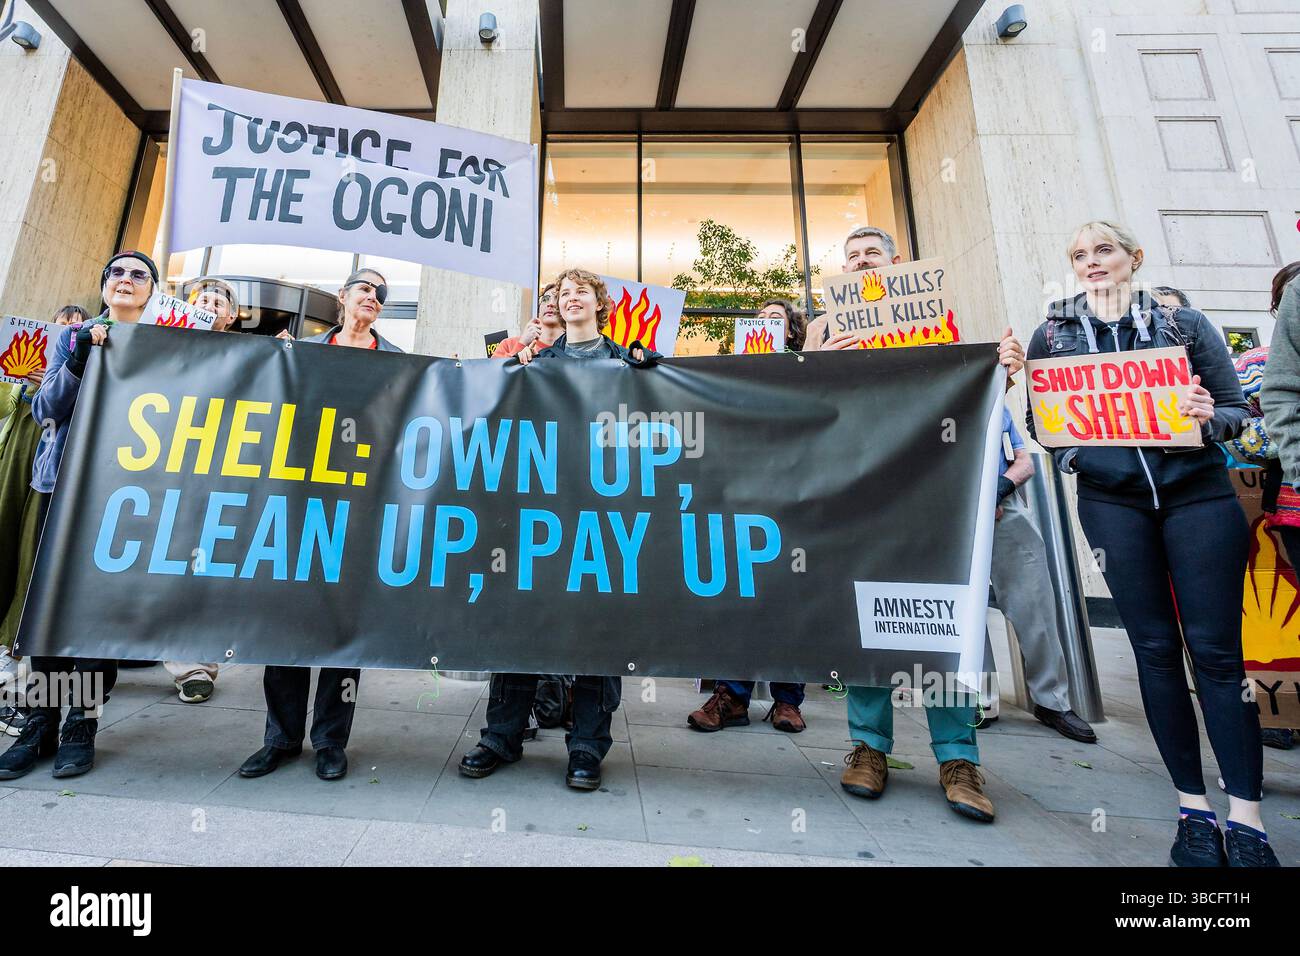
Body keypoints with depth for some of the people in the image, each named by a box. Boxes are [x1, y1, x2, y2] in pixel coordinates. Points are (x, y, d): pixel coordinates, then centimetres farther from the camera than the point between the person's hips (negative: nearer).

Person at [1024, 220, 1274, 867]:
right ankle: (1193, 807, 16)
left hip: (1197, 493, 0)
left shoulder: (1184, 323, 8)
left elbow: (1237, 409, 6)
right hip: (1111, 501, 0)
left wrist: (1209, 416, -14)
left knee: (1215, 646, -1)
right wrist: (1068, 453, -10)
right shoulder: (1052, 334, 8)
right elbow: (1038, 420, 11)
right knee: (1155, 648, 4)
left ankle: (1246, 817, 10)